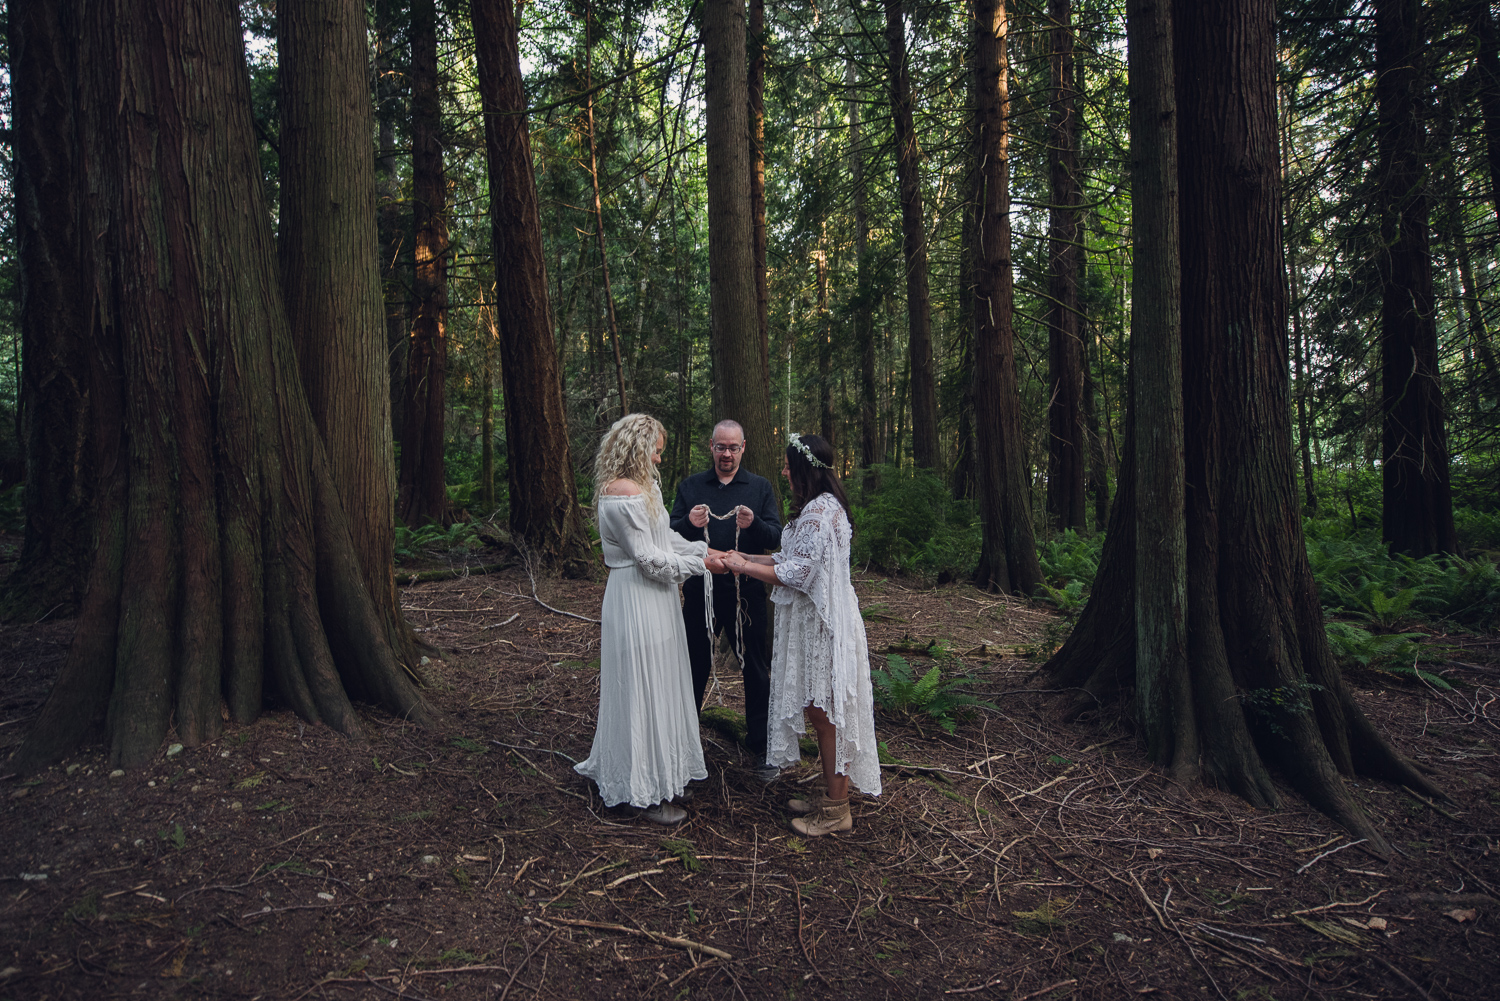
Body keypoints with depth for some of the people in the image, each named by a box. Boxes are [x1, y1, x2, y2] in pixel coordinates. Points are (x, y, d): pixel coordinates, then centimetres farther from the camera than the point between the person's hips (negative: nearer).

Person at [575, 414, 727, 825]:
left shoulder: (644, 486, 12)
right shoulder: (623, 494, -21)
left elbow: (662, 539, 15)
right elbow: (648, 557, -20)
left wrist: (703, 549, 4)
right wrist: (699, 563, -11)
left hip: (652, 601, 10)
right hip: (636, 602, -10)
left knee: (655, 688, 19)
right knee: (642, 691, 1)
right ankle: (644, 792, 14)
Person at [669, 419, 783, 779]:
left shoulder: (761, 487, 5)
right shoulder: (689, 486, 6)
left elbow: (777, 537, -4)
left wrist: (753, 524, -25)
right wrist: (689, 523, -21)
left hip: (747, 591, 0)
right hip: (700, 591, 1)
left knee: (756, 670, 8)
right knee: (694, 668, 12)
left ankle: (761, 746, 23)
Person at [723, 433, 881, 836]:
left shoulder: (819, 511, -21)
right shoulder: (819, 507, 13)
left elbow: (796, 574, -22)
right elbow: (795, 559, 16)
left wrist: (744, 566, -13)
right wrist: (747, 558, 12)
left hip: (823, 623, -10)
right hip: (815, 620, 10)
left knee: (825, 714, 1)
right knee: (820, 712, 17)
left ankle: (836, 811, 14)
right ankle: (831, 798, 29)